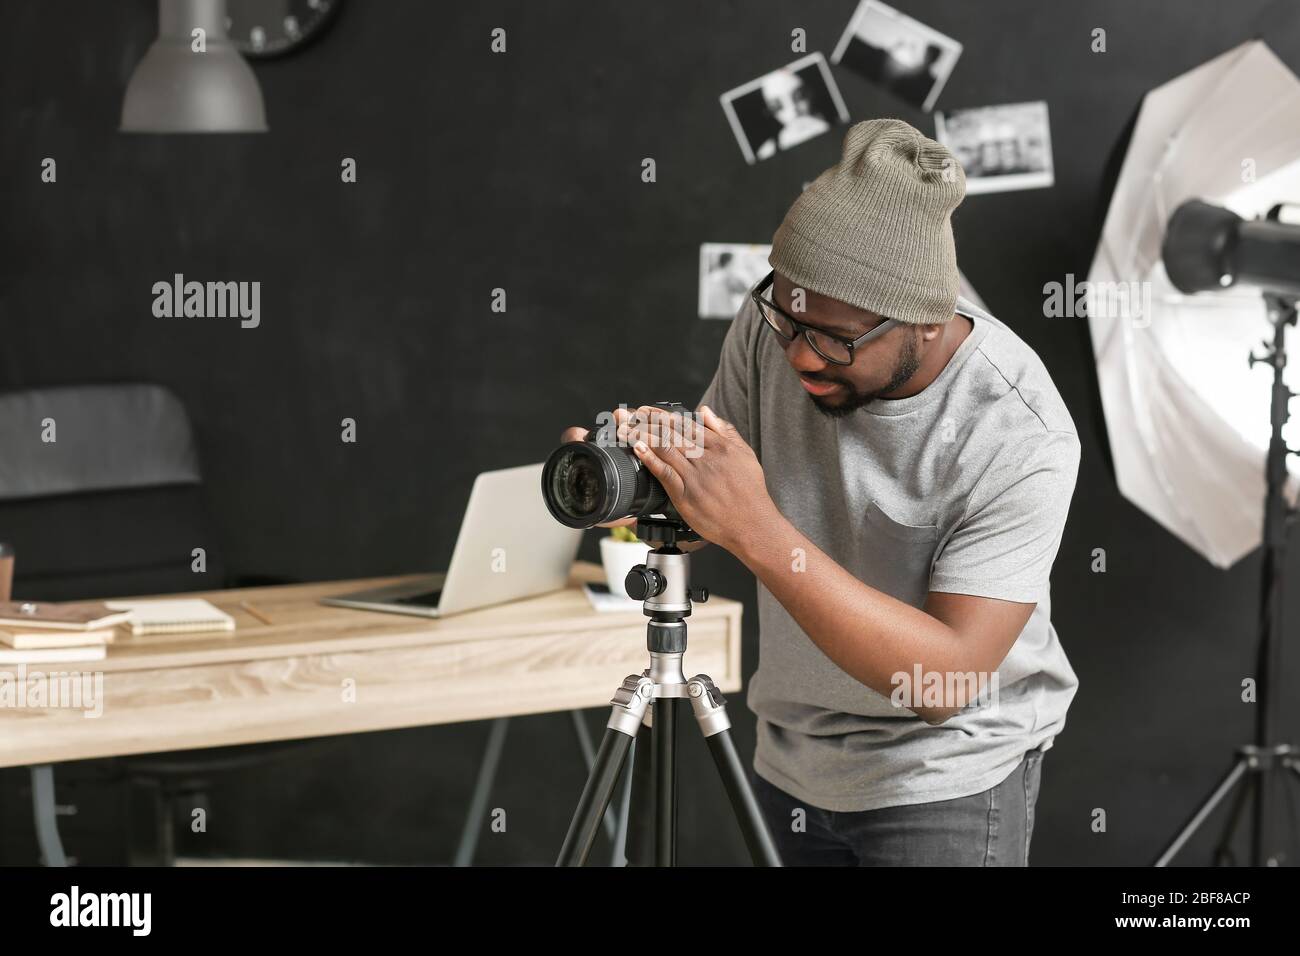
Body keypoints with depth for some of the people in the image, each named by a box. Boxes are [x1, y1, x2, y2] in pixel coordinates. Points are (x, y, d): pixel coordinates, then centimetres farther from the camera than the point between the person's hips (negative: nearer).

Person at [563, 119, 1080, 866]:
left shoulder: (1021, 437, -28)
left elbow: (947, 679, -30)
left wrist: (758, 531, -38)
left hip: (946, 782, -4)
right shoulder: (773, 328, -14)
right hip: (792, 756, 5)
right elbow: (705, 511, 0)